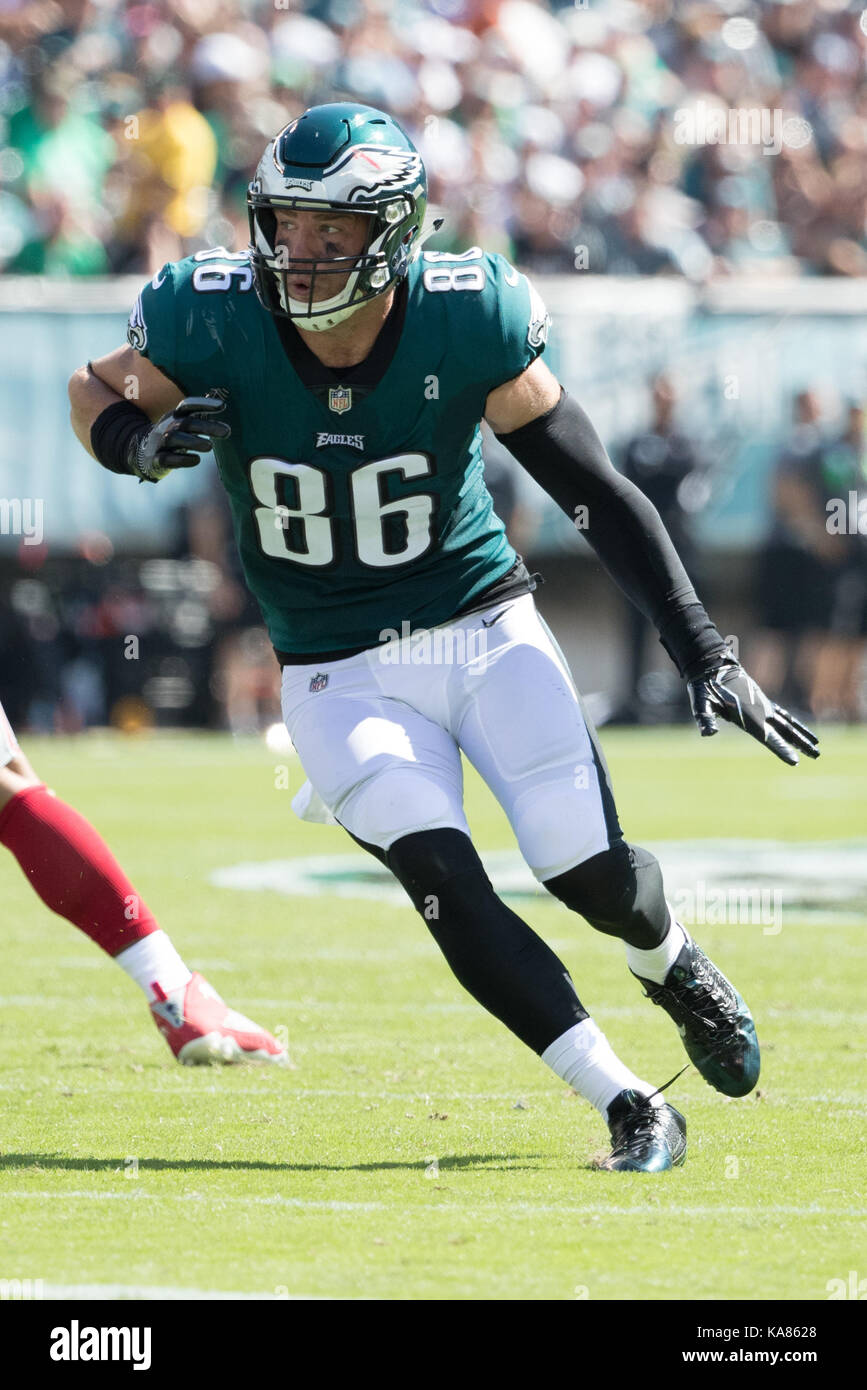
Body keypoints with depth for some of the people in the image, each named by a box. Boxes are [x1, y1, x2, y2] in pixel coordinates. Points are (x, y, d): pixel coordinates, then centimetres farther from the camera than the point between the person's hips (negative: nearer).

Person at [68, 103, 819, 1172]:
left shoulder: (465, 323, -18)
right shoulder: (211, 324, -17)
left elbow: (598, 494, -11)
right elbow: (94, 393, 4)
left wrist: (703, 652, -14)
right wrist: (145, 442, -20)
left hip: (484, 630, 0)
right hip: (341, 675, 0)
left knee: (592, 873, -9)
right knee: (441, 881, -20)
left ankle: (672, 966, 30)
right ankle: (627, 1107, -9)